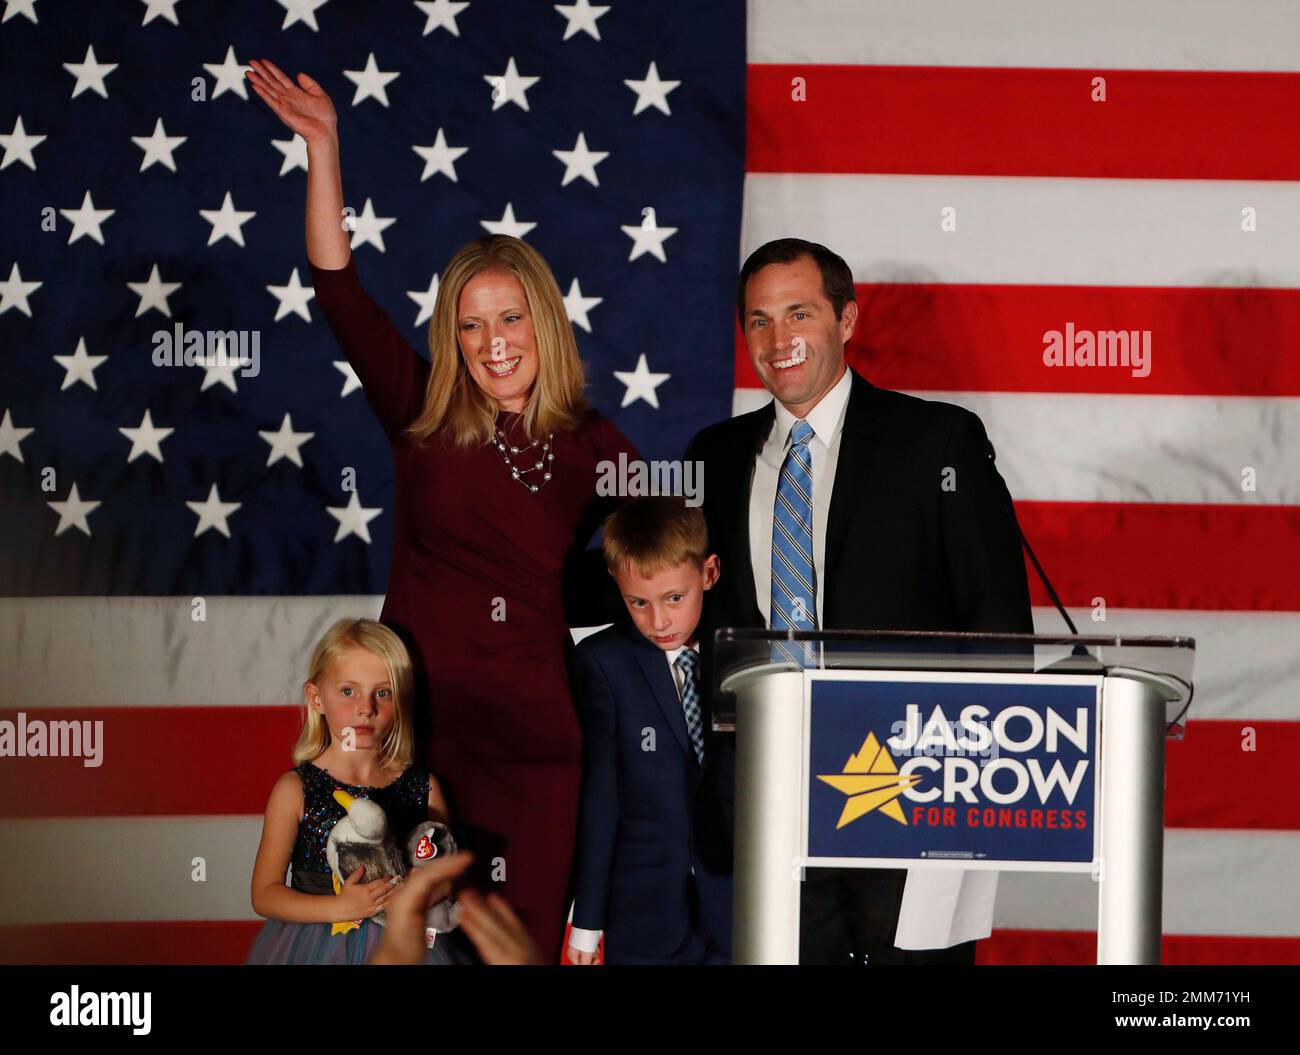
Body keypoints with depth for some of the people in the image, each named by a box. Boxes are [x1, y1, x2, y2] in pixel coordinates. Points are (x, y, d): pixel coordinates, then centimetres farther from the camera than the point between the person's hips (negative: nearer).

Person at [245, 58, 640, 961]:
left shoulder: (594, 450, 4)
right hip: (418, 725, 0)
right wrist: (323, 148, -5)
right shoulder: (424, 420, 3)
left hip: (535, 745, 0)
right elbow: (340, 290, -1)